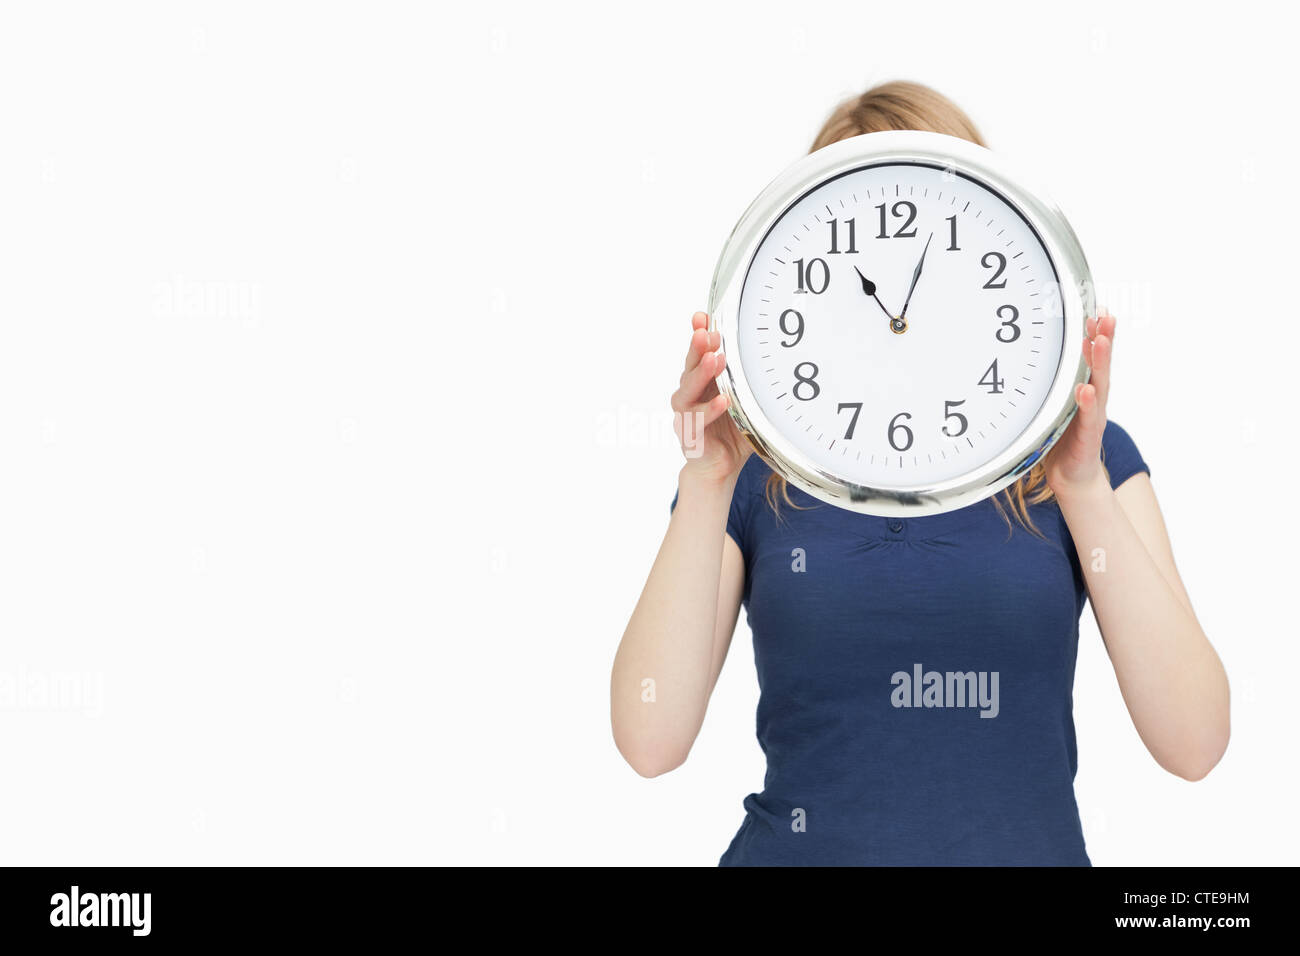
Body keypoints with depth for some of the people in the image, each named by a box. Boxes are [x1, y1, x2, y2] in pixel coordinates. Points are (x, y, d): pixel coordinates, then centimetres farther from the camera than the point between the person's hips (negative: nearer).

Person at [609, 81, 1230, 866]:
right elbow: (651, 741, -15)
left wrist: (1086, 489, -22)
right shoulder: (758, 464, -5)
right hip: (800, 845, 0)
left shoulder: (1074, 454, -4)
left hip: (1026, 843, 1)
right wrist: (706, 488, -22)